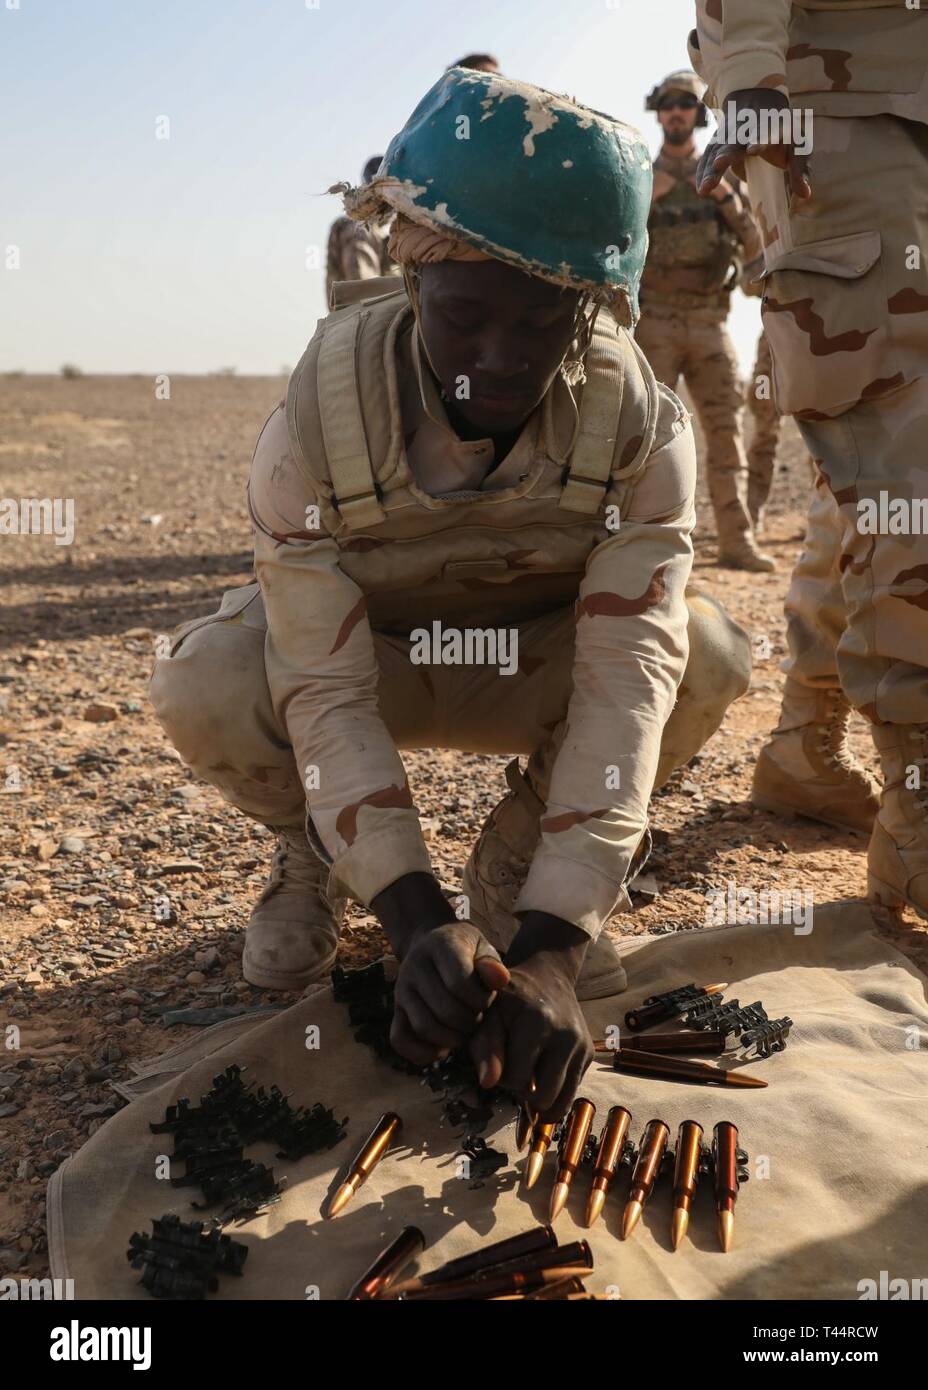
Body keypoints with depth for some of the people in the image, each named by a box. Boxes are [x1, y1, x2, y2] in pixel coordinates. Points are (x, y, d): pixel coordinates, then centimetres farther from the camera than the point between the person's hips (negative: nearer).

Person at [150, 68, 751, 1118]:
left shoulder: (641, 429, -27)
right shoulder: (314, 428, -29)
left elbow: (626, 682, -35)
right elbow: (327, 695, -31)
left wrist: (549, 945, -44)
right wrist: (417, 919, -43)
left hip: (533, 668, 2)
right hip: (371, 658, -1)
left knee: (707, 653, -29)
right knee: (206, 685, -33)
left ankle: (517, 863, -2)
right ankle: (313, 854, 3)